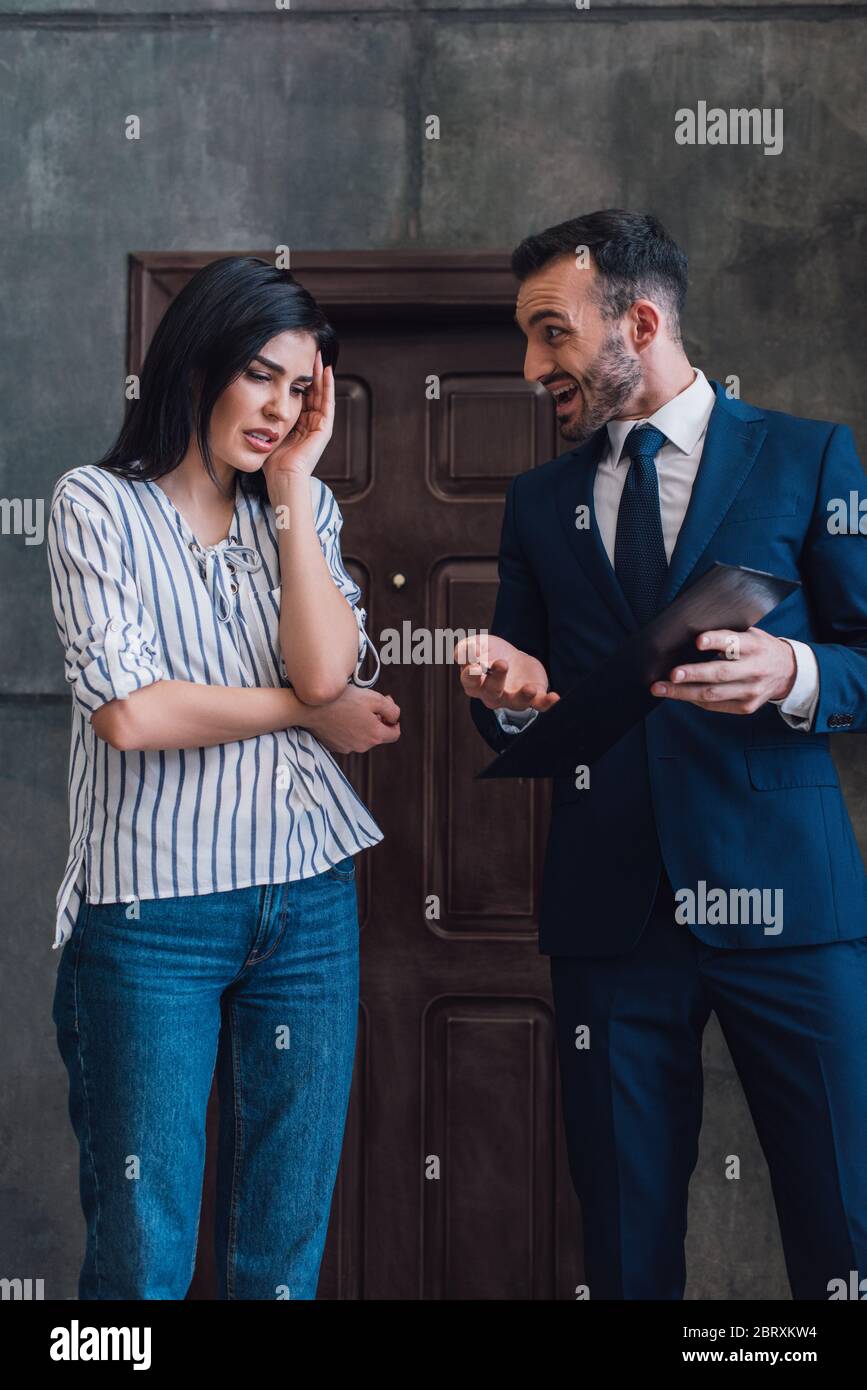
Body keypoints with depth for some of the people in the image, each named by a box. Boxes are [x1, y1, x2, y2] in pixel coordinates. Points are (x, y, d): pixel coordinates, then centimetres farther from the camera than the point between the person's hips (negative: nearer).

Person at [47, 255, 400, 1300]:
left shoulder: (301, 510, 12)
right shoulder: (97, 504, -1)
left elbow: (327, 667, -6)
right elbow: (128, 711, -14)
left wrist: (292, 484, -3)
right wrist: (309, 711, -4)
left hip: (310, 902, 4)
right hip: (153, 910, -4)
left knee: (286, 1242, 12)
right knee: (143, 1250, 5)